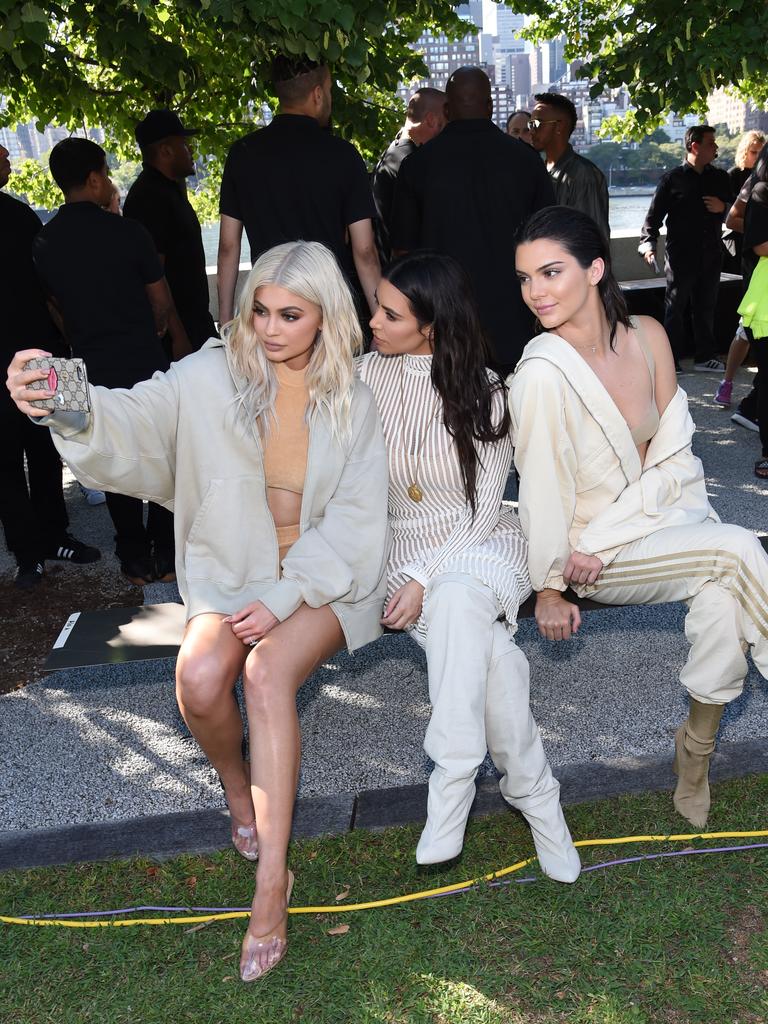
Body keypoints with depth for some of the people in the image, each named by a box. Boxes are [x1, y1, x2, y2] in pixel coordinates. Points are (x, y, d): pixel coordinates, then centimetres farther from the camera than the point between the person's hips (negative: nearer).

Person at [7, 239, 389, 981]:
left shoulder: (352, 399, -2)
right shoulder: (215, 374, -4)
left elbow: (354, 518, -4)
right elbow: (136, 423, -21)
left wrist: (285, 598, -15)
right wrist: (71, 410, -44)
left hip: (324, 578, -1)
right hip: (232, 574, 1)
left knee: (268, 671, -29)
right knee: (199, 677, -26)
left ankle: (270, 887, -20)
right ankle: (237, 786, 9)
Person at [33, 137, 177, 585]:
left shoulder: (45, 243, 0)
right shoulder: (127, 231, -12)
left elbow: (59, 308, 10)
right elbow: (161, 301, -3)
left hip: (93, 374, 4)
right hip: (145, 365, -3)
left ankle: (135, 560, 18)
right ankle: (166, 555, 14)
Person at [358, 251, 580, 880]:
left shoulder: (484, 392, -5)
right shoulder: (370, 374, 1)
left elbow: (483, 509, -8)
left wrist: (425, 582, -20)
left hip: (482, 546, -1)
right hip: (409, 547, 2)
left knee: (457, 599, -38)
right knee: (491, 652, -30)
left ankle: (452, 787, -34)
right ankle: (532, 789, -21)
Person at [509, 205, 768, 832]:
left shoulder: (647, 336, -5)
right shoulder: (543, 373, -20)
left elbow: (672, 454, -5)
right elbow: (542, 488, -15)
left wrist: (601, 540, -15)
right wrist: (548, 586, -8)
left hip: (669, 513, 4)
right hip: (593, 555, -4)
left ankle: (696, 750, -2)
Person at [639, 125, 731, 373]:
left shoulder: (720, 178, 11)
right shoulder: (672, 179, -2)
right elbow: (654, 215, -4)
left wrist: (723, 207, -3)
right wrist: (648, 243, -17)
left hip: (711, 255, 4)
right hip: (681, 255, -4)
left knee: (706, 306, 11)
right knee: (675, 307, 3)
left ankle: (705, 357, 19)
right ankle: (671, 359, 10)